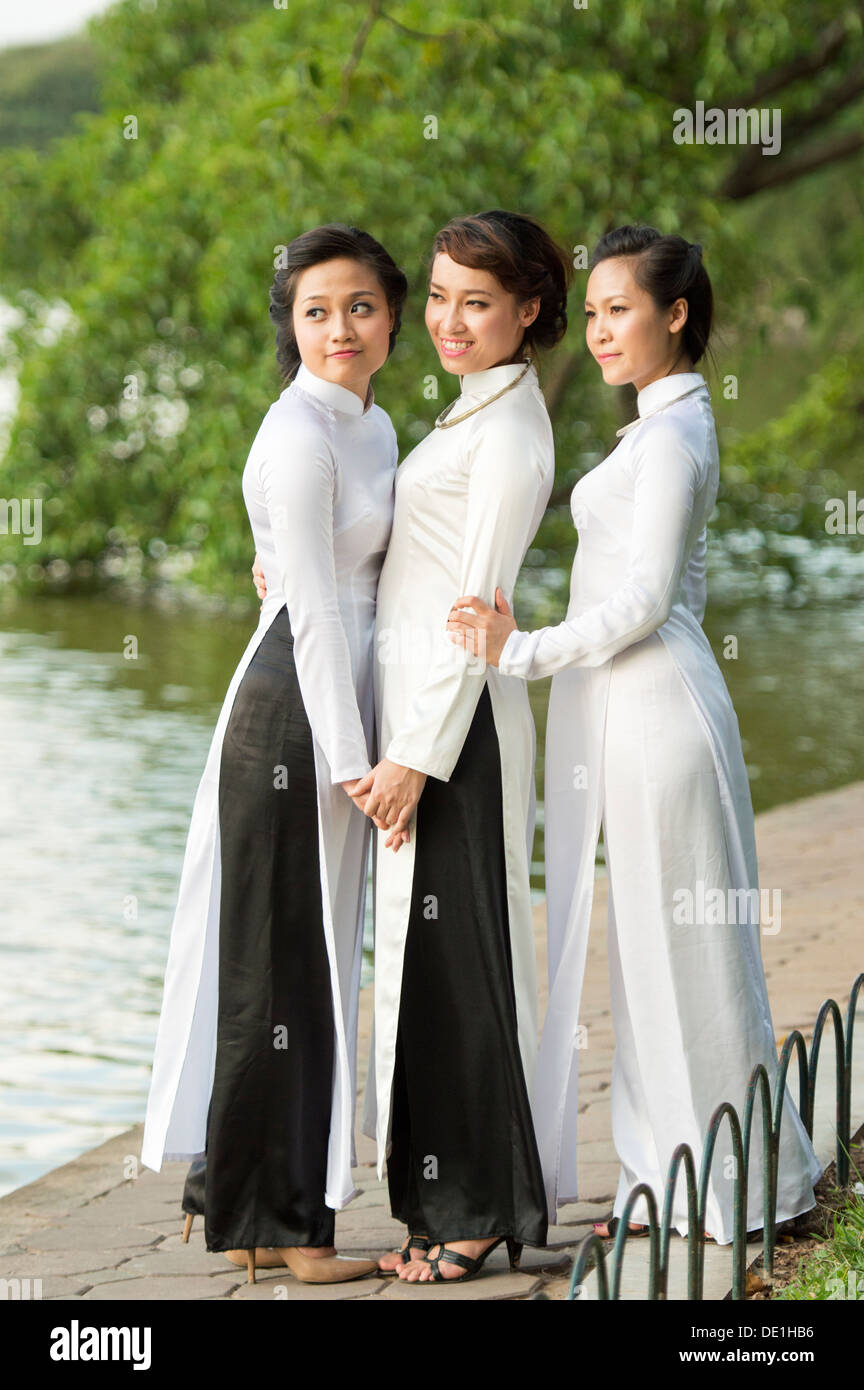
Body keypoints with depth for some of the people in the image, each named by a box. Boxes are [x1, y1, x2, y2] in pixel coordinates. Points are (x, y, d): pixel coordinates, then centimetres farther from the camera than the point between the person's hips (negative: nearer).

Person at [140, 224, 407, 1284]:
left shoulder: (374, 429, 15)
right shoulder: (298, 435, -13)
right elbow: (313, 609, -16)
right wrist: (353, 759, -17)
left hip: (338, 716, 9)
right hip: (292, 711, -9)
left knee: (306, 959, 12)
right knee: (281, 963, -2)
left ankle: (248, 1202, 20)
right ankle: (270, 1218, 6)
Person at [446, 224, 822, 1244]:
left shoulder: (671, 434, -13)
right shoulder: (672, 423, 17)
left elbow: (645, 600, -19)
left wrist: (525, 653, -17)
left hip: (654, 703, -10)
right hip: (628, 708, 10)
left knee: (681, 942, -3)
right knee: (650, 948, 11)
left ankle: (740, 1184, 6)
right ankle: (673, 1176, 17)